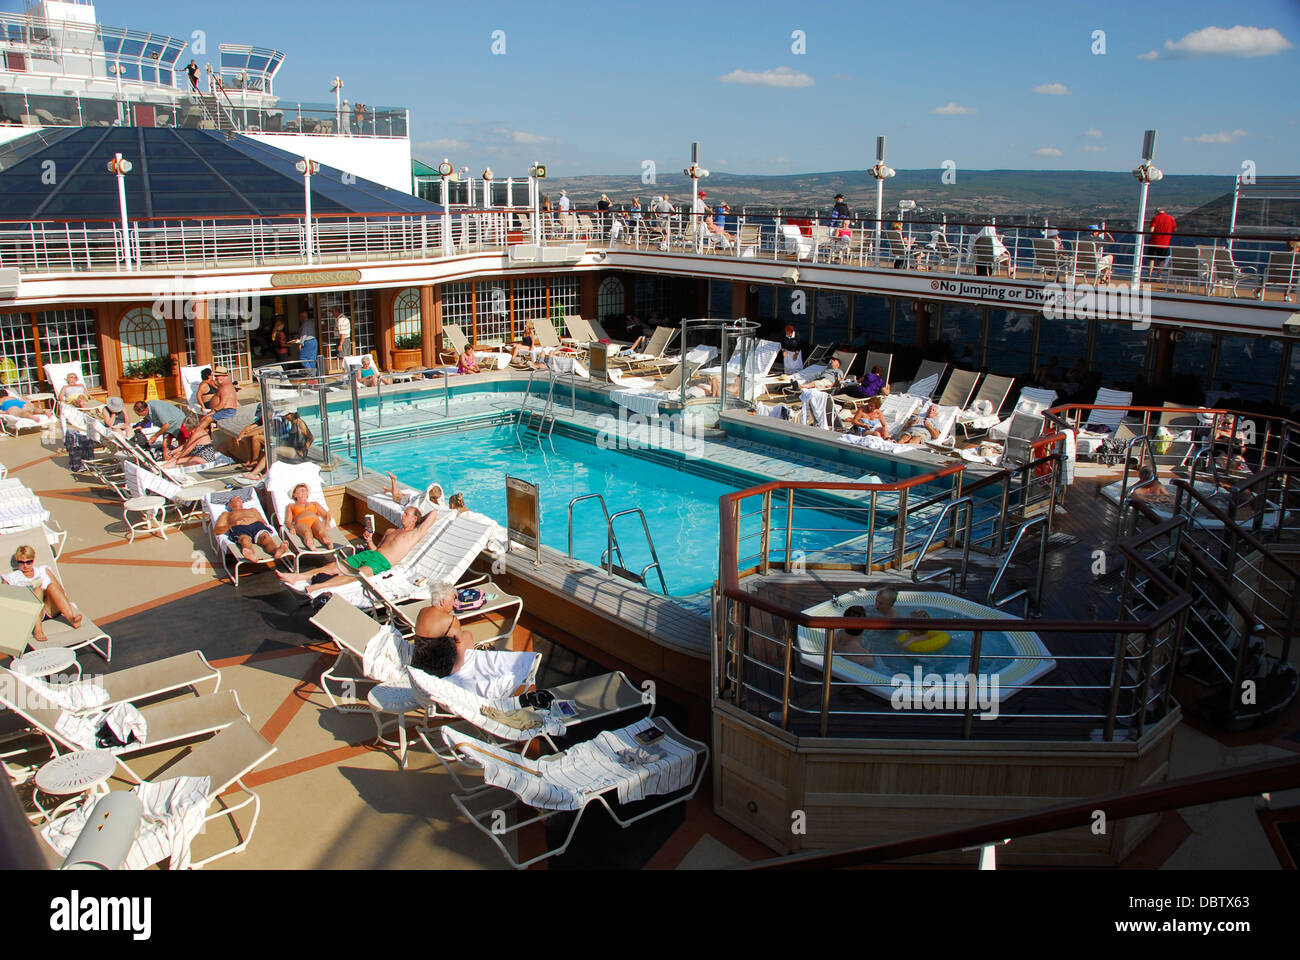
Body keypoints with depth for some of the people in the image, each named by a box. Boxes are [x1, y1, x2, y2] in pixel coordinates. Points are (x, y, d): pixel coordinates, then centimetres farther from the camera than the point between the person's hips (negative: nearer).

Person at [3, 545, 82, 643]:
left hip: (51, 609, 1)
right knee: (38, 589, -29)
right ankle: (37, 629, -48)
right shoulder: (13, 577, 20)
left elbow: (60, 590, 20)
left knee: (52, 586, -27)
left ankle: (71, 618, -45)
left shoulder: (43, 570, 25)